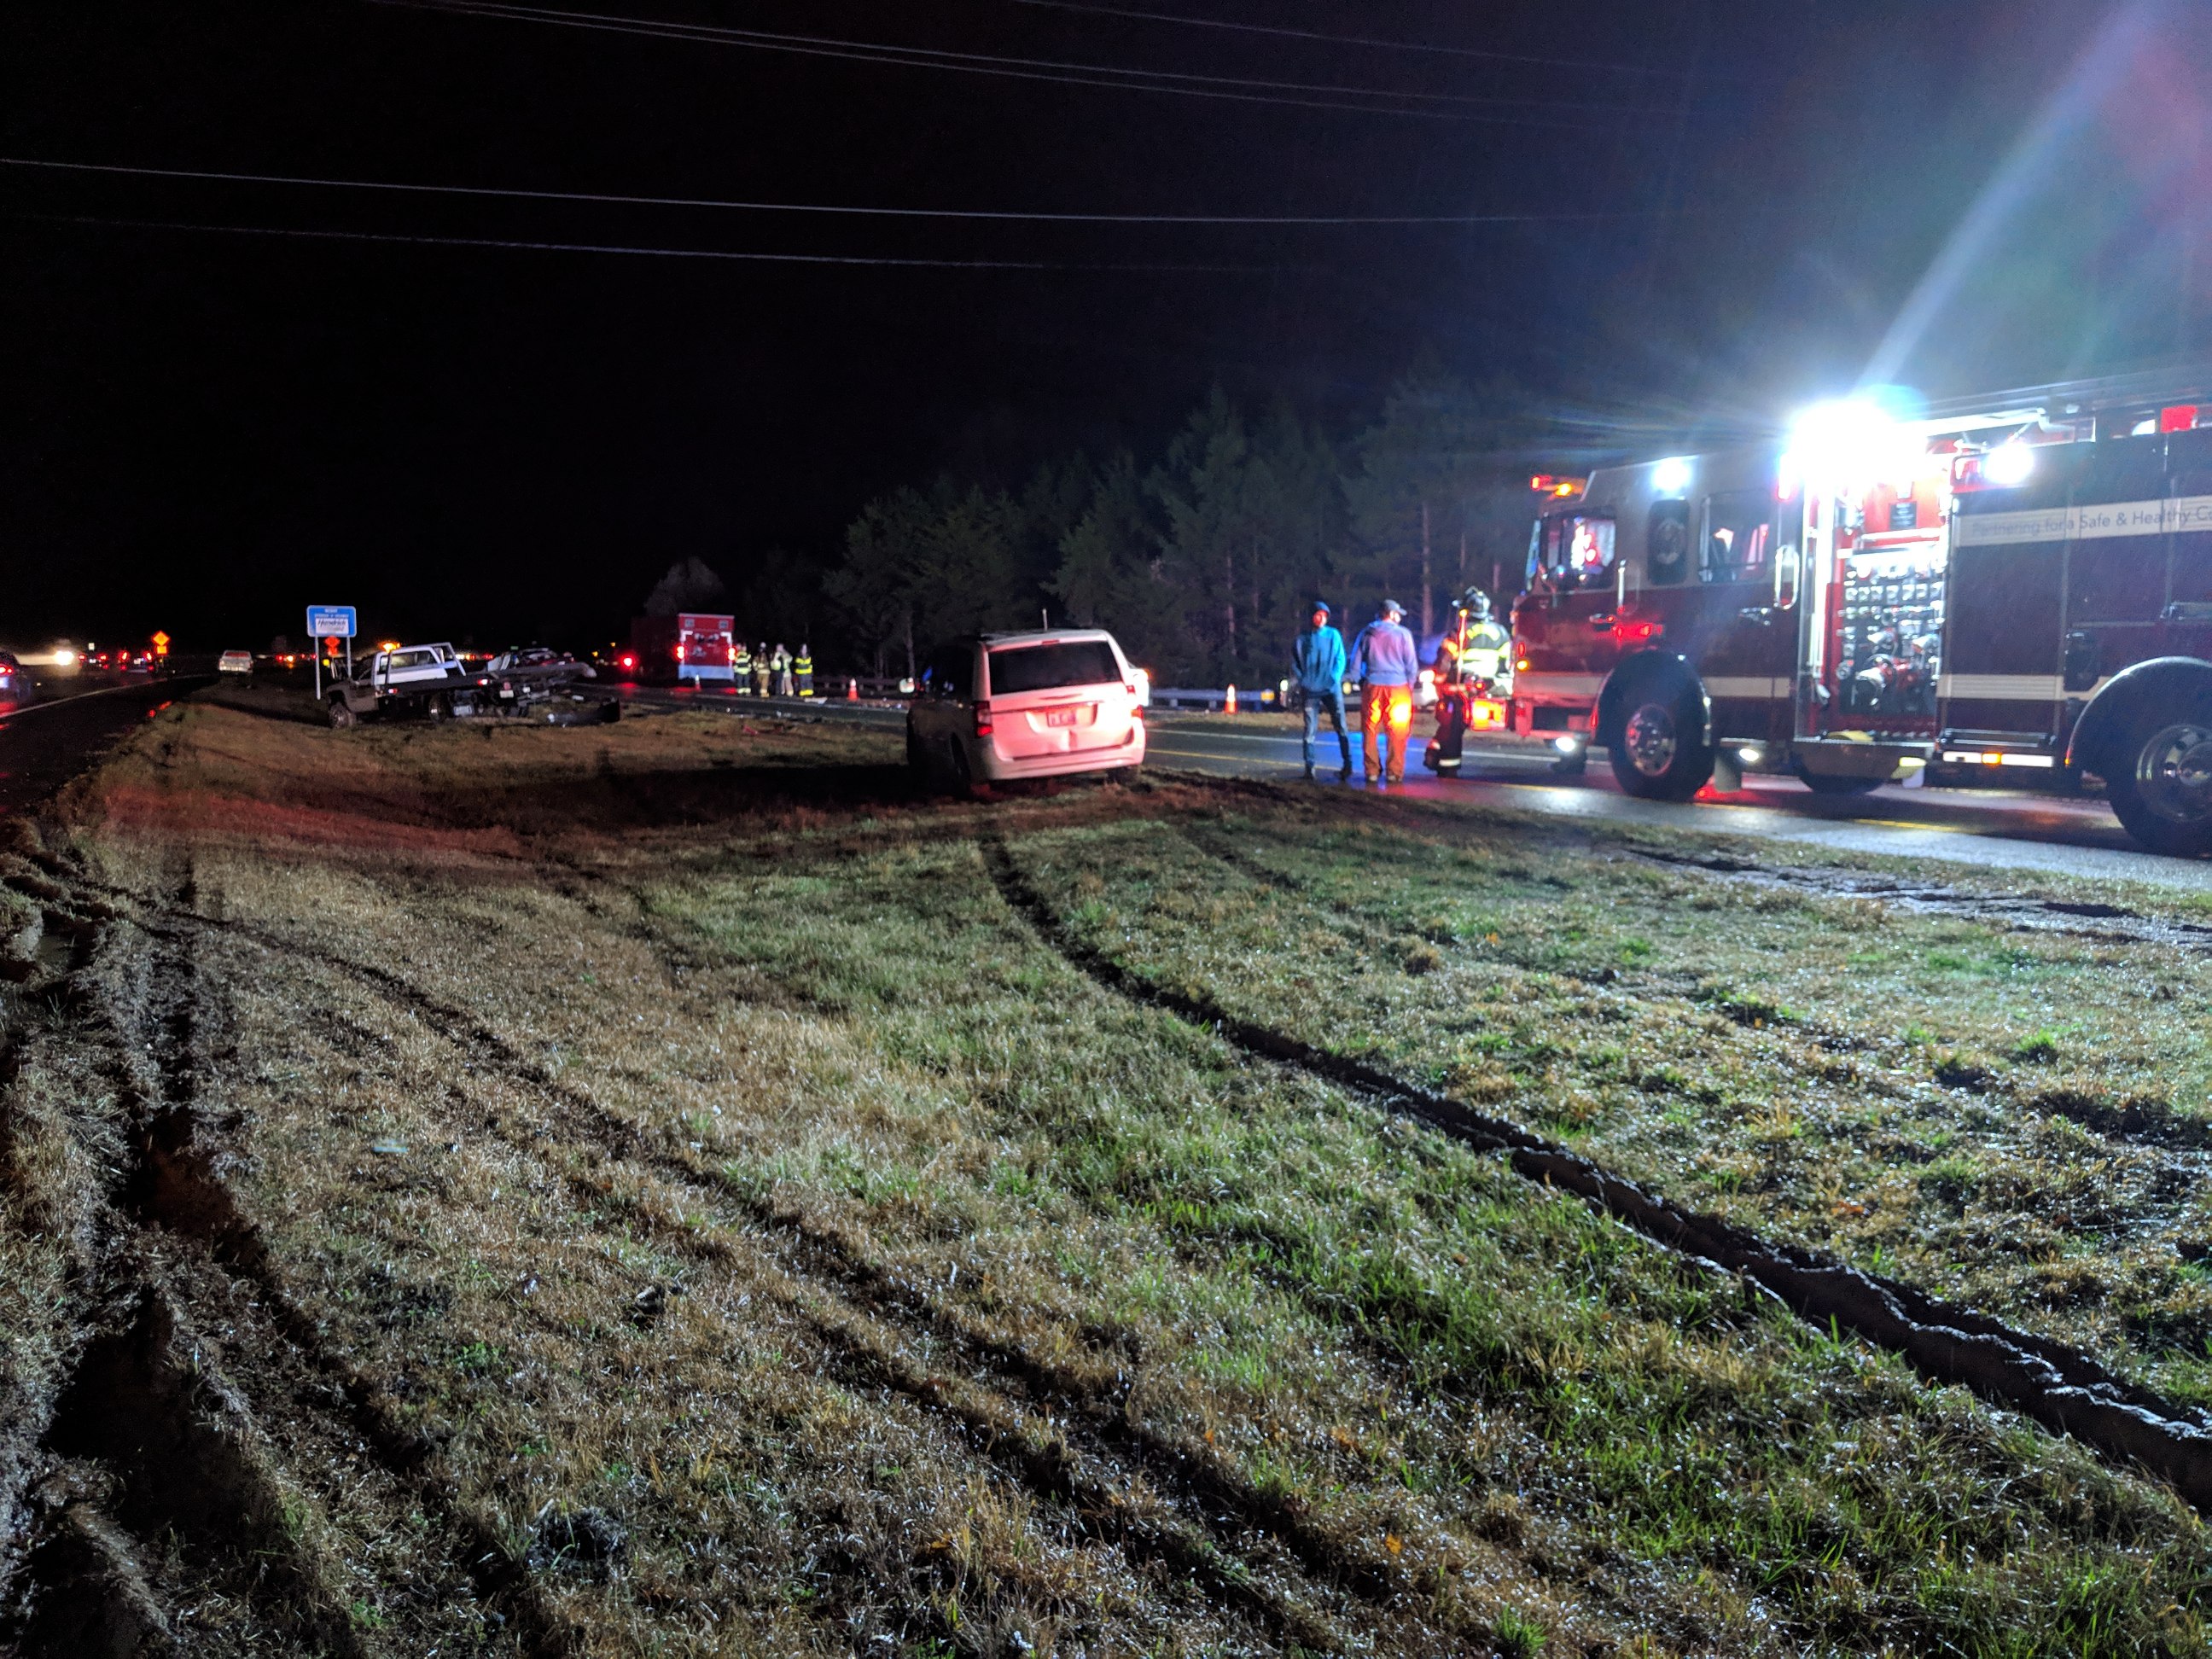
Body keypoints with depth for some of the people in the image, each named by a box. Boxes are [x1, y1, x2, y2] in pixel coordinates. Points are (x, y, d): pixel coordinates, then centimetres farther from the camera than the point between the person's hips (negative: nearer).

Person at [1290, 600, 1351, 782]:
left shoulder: (1333, 635, 5)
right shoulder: (1302, 638, 5)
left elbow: (1341, 659, 6)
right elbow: (1294, 662, 10)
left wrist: (1335, 678, -6)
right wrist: (1302, 680, -1)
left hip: (1332, 688, 0)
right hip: (1310, 691, 0)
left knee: (1340, 727, -2)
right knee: (1310, 729, -1)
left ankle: (1348, 765, 0)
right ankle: (1309, 767, 2)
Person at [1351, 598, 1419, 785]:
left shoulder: (1366, 633, 6)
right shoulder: (1402, 634, -2)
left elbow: (1355, 663, 9)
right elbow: (1412, 664, 0)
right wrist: (1410, 685, 12)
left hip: (1372, 686, 2)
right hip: (1398, 686, -2)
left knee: (1370, 731, 8)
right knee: (1397, 732, 3)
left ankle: (1372, 771, 6)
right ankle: (1394, 772, 0)